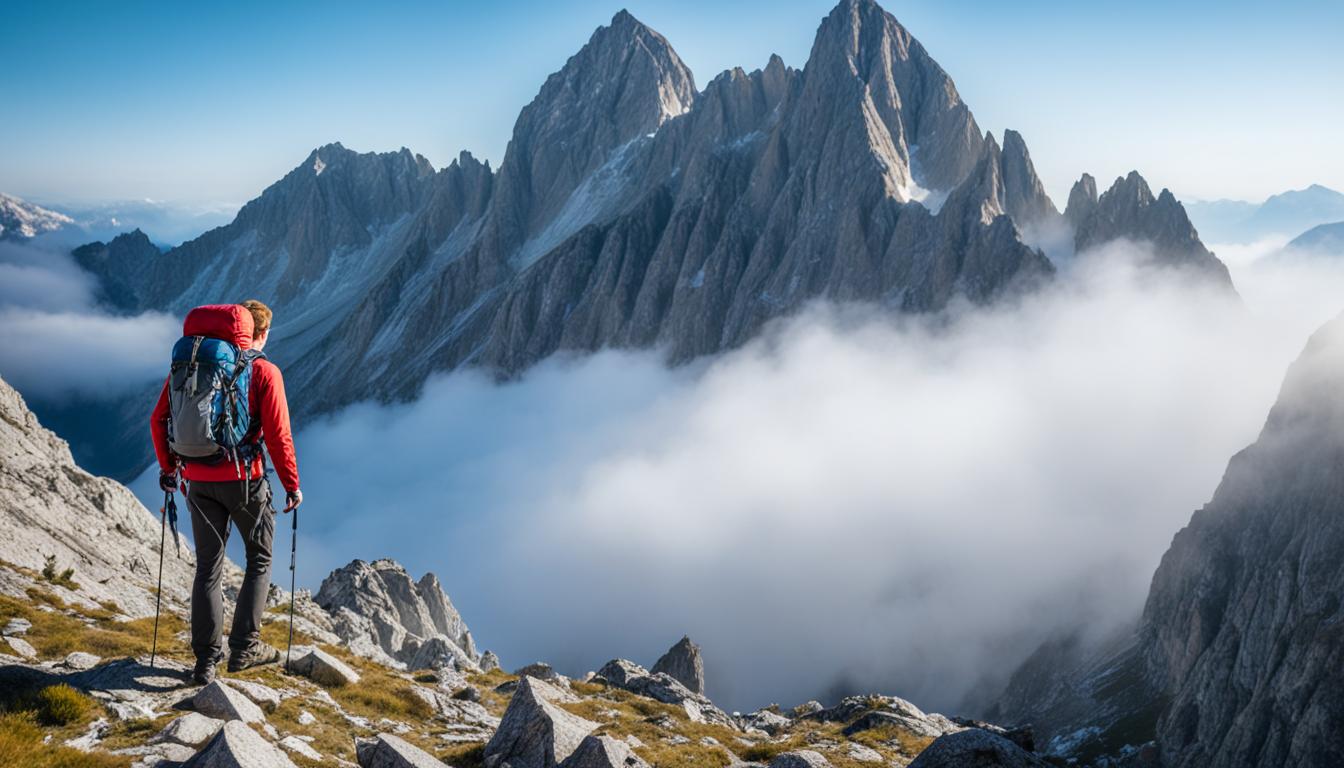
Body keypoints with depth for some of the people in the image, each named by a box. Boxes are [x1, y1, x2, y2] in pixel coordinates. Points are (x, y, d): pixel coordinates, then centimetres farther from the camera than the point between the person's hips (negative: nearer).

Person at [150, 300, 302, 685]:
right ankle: (244, 647, 14)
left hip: (199, 480, 4)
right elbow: (278, 435, -11)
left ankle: (206, 659, 13)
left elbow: (159, 420, 5)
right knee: (259, 560, 15)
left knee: (208, 567, 13)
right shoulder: (263, 372, -9)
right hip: (244, 479, -4)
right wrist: (292, 485, -1)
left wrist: (167, 467, 19)